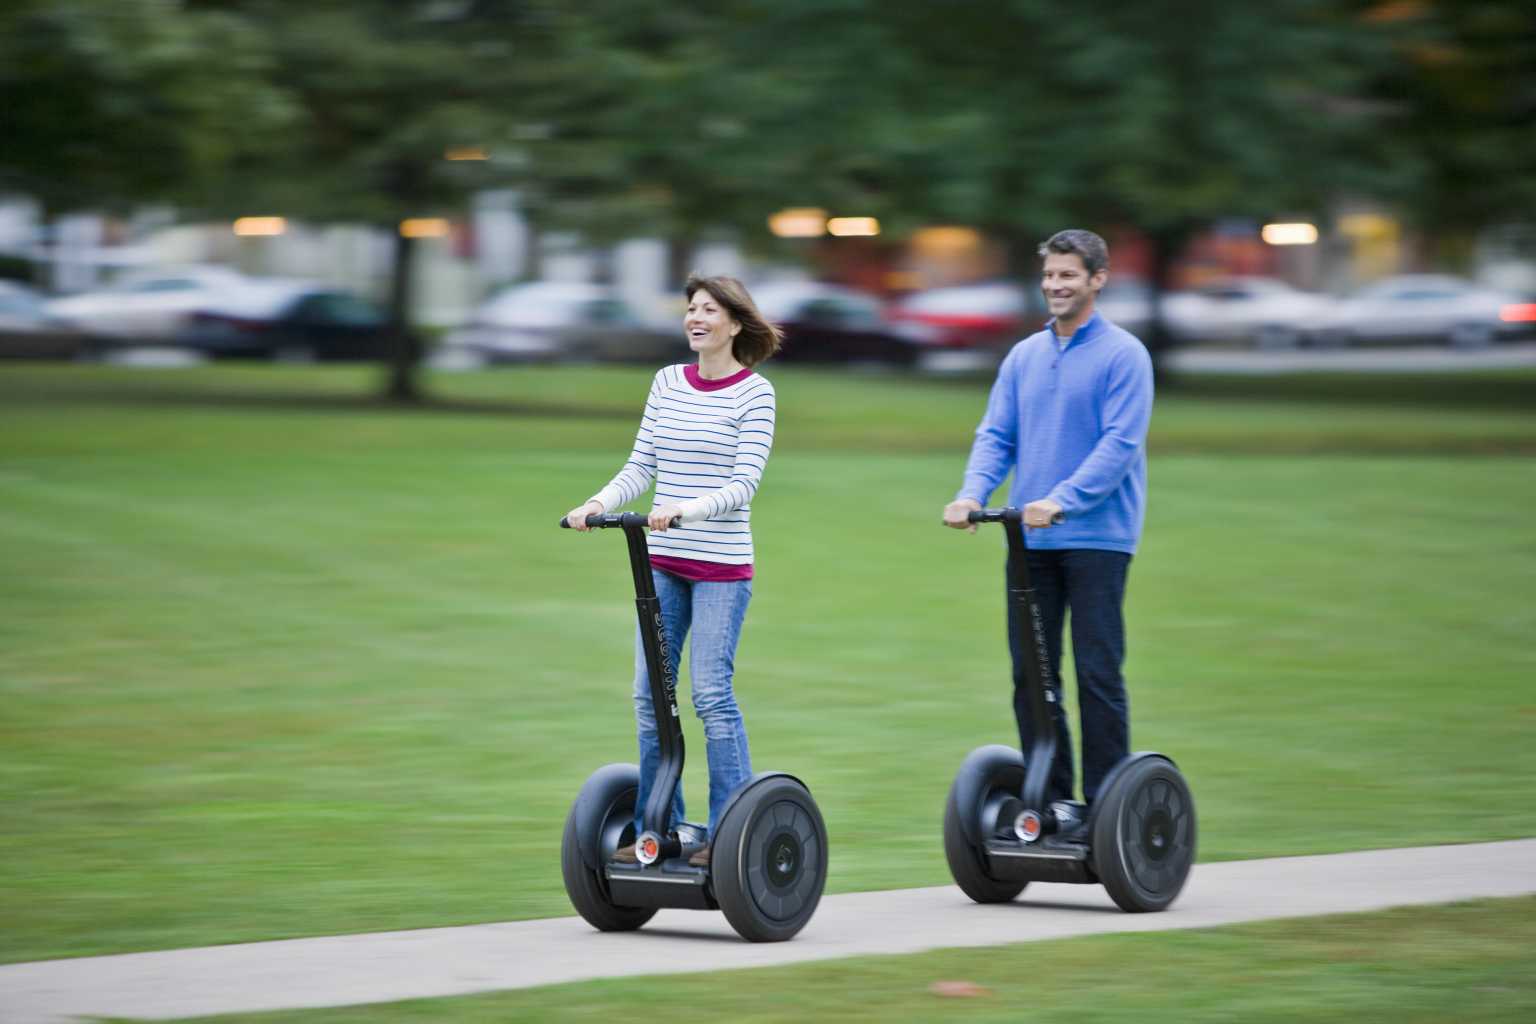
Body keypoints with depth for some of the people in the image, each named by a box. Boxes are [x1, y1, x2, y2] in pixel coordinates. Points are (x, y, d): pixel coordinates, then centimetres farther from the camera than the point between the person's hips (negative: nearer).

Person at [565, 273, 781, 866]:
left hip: (721, 565, -5)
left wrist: (685, 508, -27)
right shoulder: (668, 383, 10)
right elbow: (641, 466, 11)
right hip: (663, 560, 5)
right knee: (649, 693, 5)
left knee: (711, 692, -8)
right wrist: (600, 503, -7)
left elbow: (744, 483, -12)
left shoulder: (754, 393, -5)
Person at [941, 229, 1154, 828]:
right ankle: (1050, 798, 13)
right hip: (1029, 539, 6)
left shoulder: (1123, 356, -4)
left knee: (1097, 675, -4)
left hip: (1096, 537, -6)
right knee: (1029, 673, 5)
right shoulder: (1024, 357, 15)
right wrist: (972, 493, -9)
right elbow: (996, 435, 10)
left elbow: (1120, 443, -13)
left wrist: (1061, 500, -25)